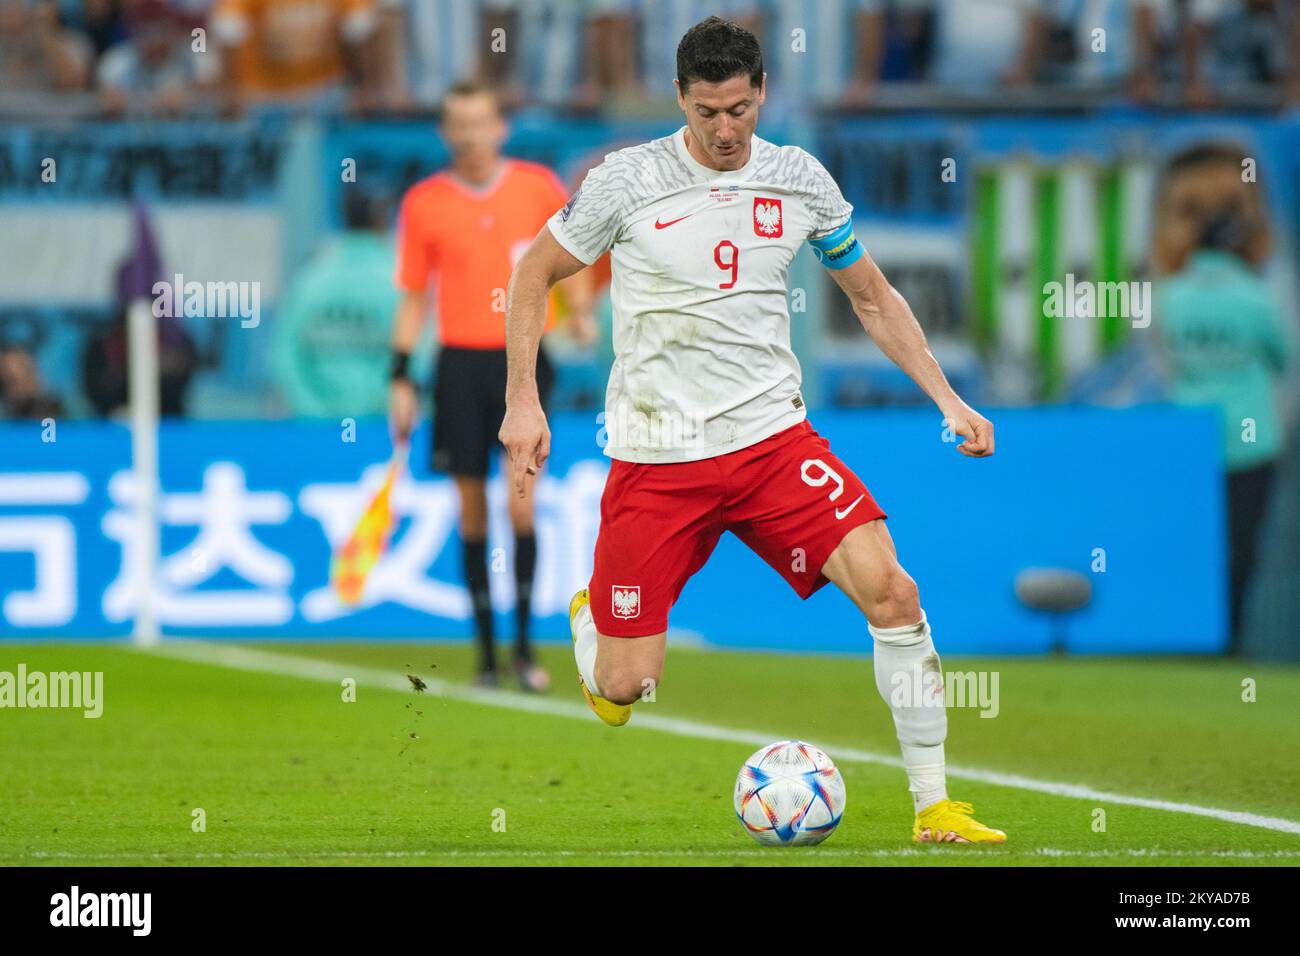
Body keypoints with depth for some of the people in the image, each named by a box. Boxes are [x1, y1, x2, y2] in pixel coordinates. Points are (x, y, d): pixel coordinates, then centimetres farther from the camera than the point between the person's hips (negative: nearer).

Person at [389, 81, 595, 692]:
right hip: (460, 362, 1)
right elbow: (412, 298, 9)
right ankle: (486, 653, 11)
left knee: (521, 503, -11)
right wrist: (401, 379, 4)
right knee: (472, 508, 3)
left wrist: (581, 313, -5)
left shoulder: (538, 188, 1)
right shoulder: (423, 203, 3)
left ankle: (524, 645, -2)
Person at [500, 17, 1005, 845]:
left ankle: (933, 807, -11)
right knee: (625, 688, -5)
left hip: (773, 436, 2)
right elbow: (536, 274, 5)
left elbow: (873, 297, 15)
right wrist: (523, 403, -3)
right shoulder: (629, 180, -6)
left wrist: (947, 400, 5)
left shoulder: (800, 180, 3)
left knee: (889, 588, -19)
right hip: (657, 457, -2)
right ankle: (592, 617, 34)